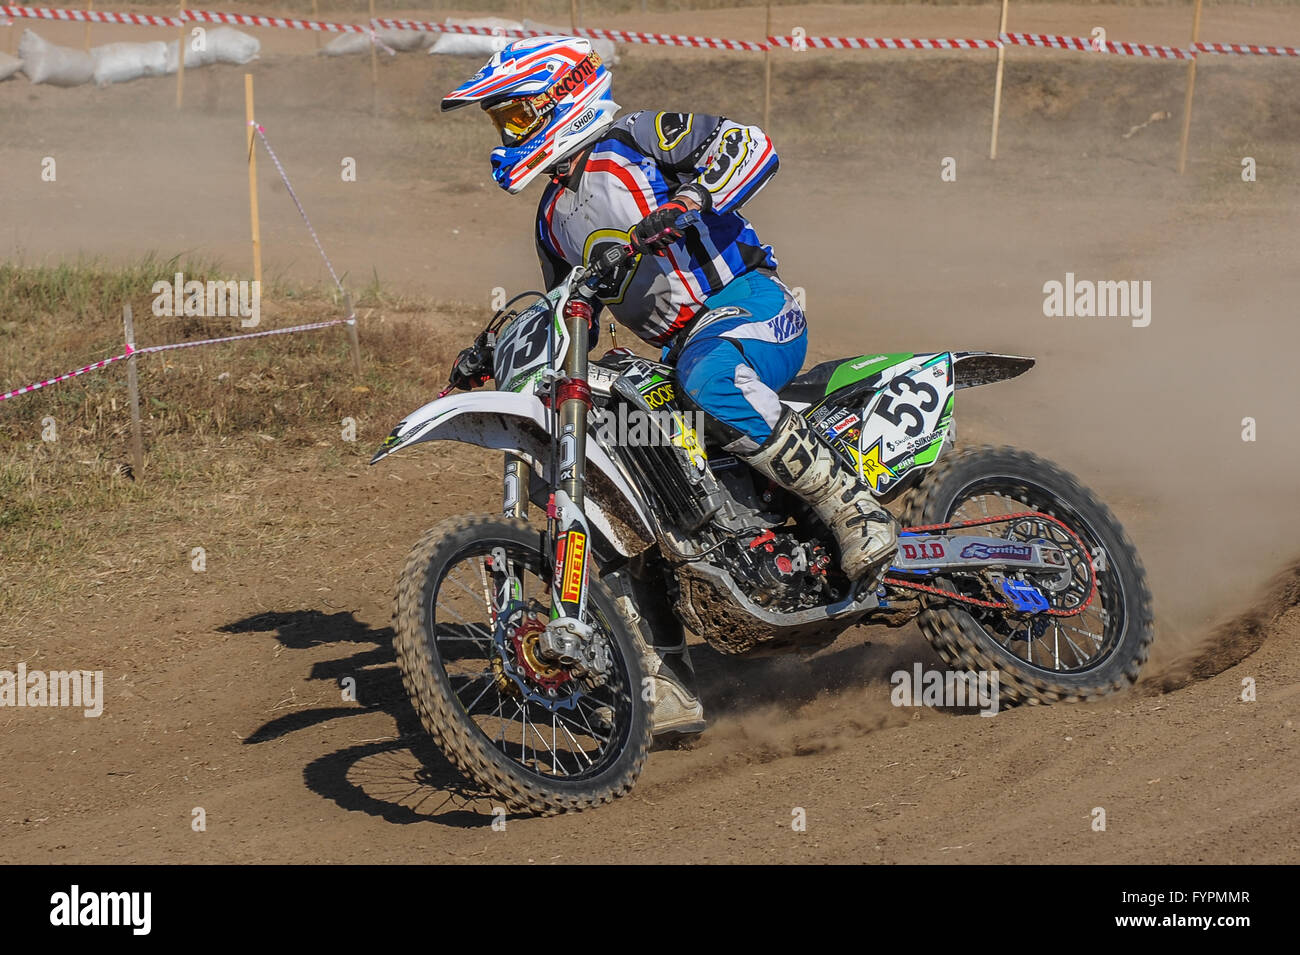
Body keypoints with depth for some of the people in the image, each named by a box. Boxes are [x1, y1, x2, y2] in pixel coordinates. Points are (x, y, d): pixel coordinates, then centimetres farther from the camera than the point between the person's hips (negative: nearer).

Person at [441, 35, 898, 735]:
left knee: (710, 377, -44)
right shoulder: (556, 217, 21)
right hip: (681, 350, 8)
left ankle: (857, 513, -35)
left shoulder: (640, 140, -2)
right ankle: (667, 692, -3)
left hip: (750, 308, -8)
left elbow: (752, 144, -15)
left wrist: (687, 202, -31)